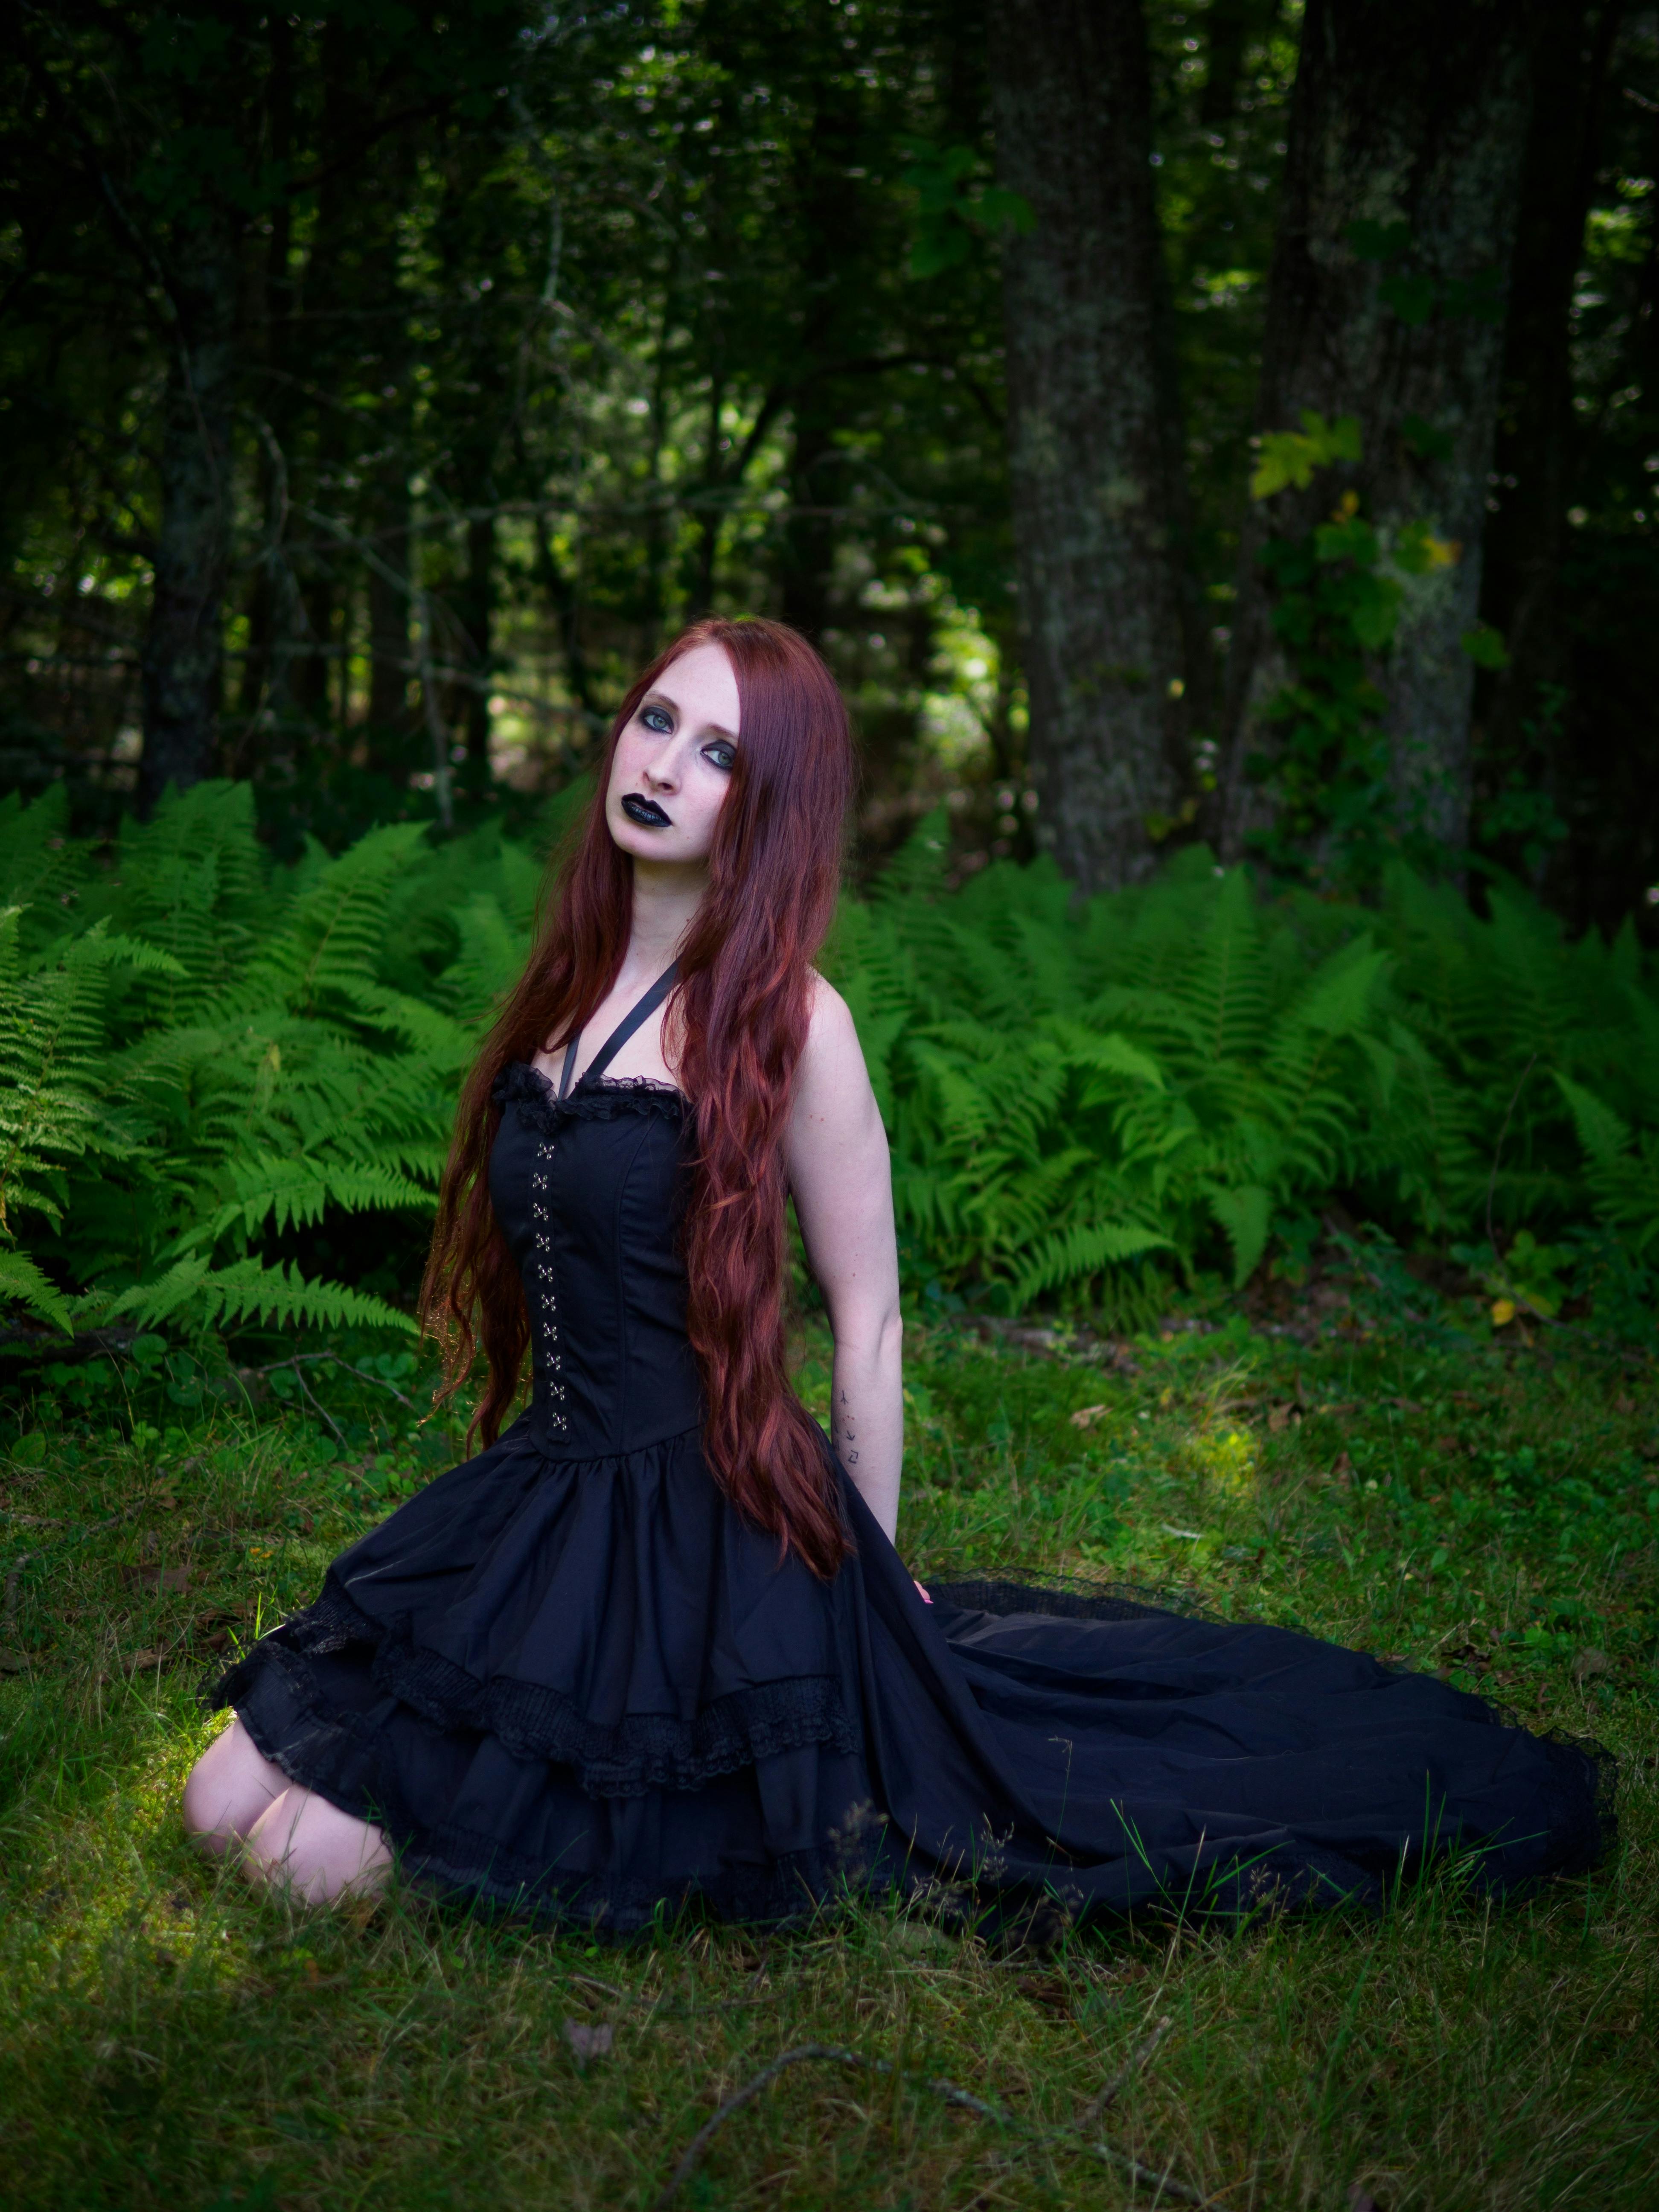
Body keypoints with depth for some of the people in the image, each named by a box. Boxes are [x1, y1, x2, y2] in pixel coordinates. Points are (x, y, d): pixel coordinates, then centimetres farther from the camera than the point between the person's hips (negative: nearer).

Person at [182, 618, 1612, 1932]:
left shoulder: (785, 1022, -15)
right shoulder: (576, 979, 7)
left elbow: (868, 1319, -8)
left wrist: (863, 1565, 0)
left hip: (699, 1531, -7)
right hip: (541, 1496, 7)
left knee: (316, 1855, -10)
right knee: (231, 1802, 4)